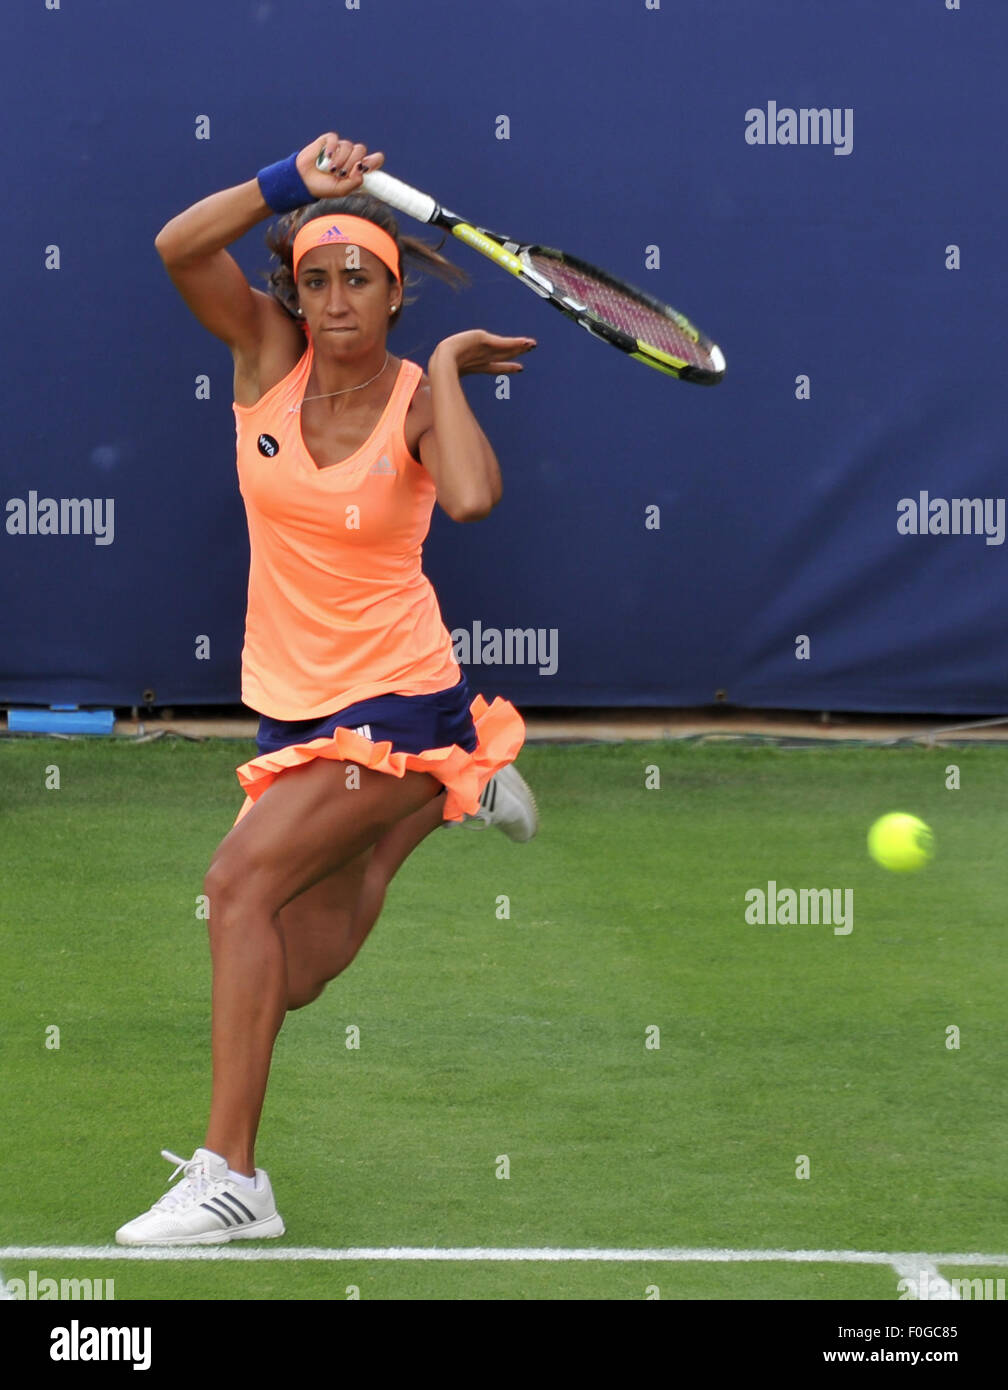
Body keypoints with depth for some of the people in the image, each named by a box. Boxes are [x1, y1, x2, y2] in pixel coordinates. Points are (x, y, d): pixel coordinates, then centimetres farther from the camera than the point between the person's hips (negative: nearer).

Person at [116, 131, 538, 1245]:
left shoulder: (418, 401, -12)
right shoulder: (269, 352, -3)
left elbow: (471, 496, -35)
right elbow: (180, 246, -18)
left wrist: (446, 368, -24)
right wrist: (294, 181, -22)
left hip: (395, 701, -6)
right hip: (291, 705, 6)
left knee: (240, 879, -23)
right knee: (295, 976, 10)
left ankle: (229, 1175, -23)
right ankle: (432, 801, 37)